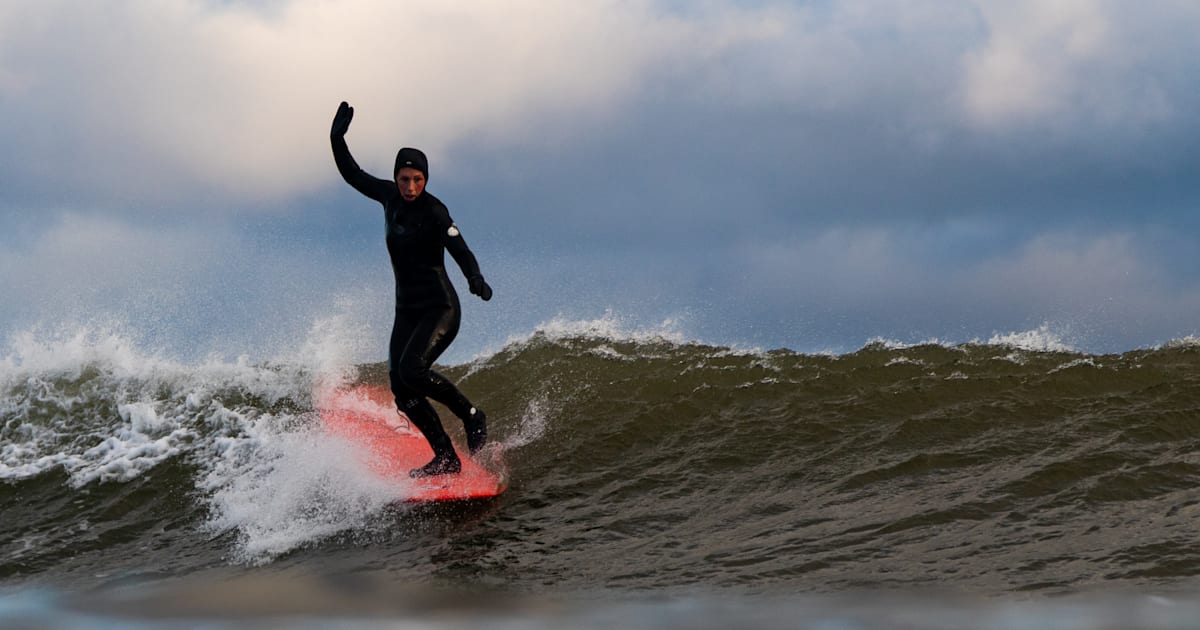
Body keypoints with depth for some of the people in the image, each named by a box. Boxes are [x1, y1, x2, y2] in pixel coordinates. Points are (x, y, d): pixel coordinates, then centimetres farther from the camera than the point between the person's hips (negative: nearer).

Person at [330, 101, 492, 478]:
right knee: (402, 391, -4)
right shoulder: (389, 196, 4)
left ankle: (471, 416, -5)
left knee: (412, 370, -26)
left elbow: (461, 251, -26)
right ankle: (447, 458, 0)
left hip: (440, 308, -7)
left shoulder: (434, 212, -15)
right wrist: (337, 138, 6)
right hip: (407, 310, 7)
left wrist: (475, 280, -45)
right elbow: (352, 175, 18)